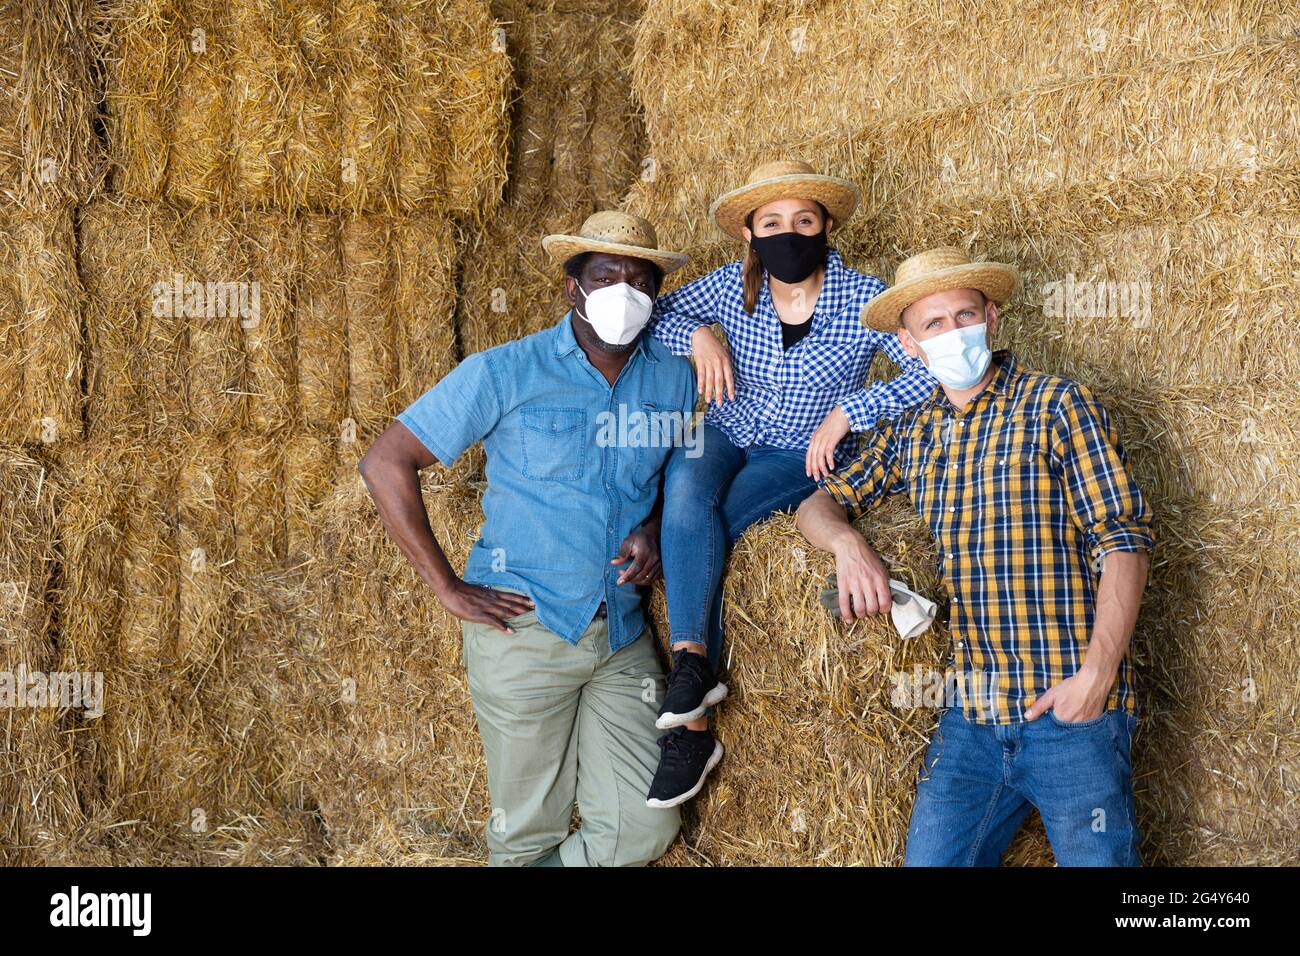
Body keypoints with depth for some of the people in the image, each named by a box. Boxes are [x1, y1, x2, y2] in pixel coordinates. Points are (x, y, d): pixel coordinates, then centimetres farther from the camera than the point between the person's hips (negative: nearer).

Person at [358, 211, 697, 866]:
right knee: (528, 832, 8)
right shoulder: (507, 372, -9)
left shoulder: (673, 378, 4)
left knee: (644, 828, 2)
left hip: (622, 634, 4)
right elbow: (385, 463, -8)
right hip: (526, 628, -4)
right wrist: (449, 589, -10)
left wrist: (653, 530, -2)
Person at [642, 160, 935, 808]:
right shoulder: (732, 287, -6)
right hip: (725, 437, 3)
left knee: (696, 534, -28)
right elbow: (652, 314, 7)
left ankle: (692, 724, -19)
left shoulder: (862, 299, -15)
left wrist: (846, 414, -25)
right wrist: (698, 334, -14)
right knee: (686, 487, -34)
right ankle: (692, 660, -33)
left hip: (803, 457, -3)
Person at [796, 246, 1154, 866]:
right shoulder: (912, 433, 14)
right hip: (971, 719, 5)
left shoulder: (1057, 406, -2)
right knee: (931, 859, 3)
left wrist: (1096, 675, -17)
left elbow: (1124, 540, -7)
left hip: (1070, 711, -4)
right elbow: (820, 503, 19)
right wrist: (846, 542, -6)